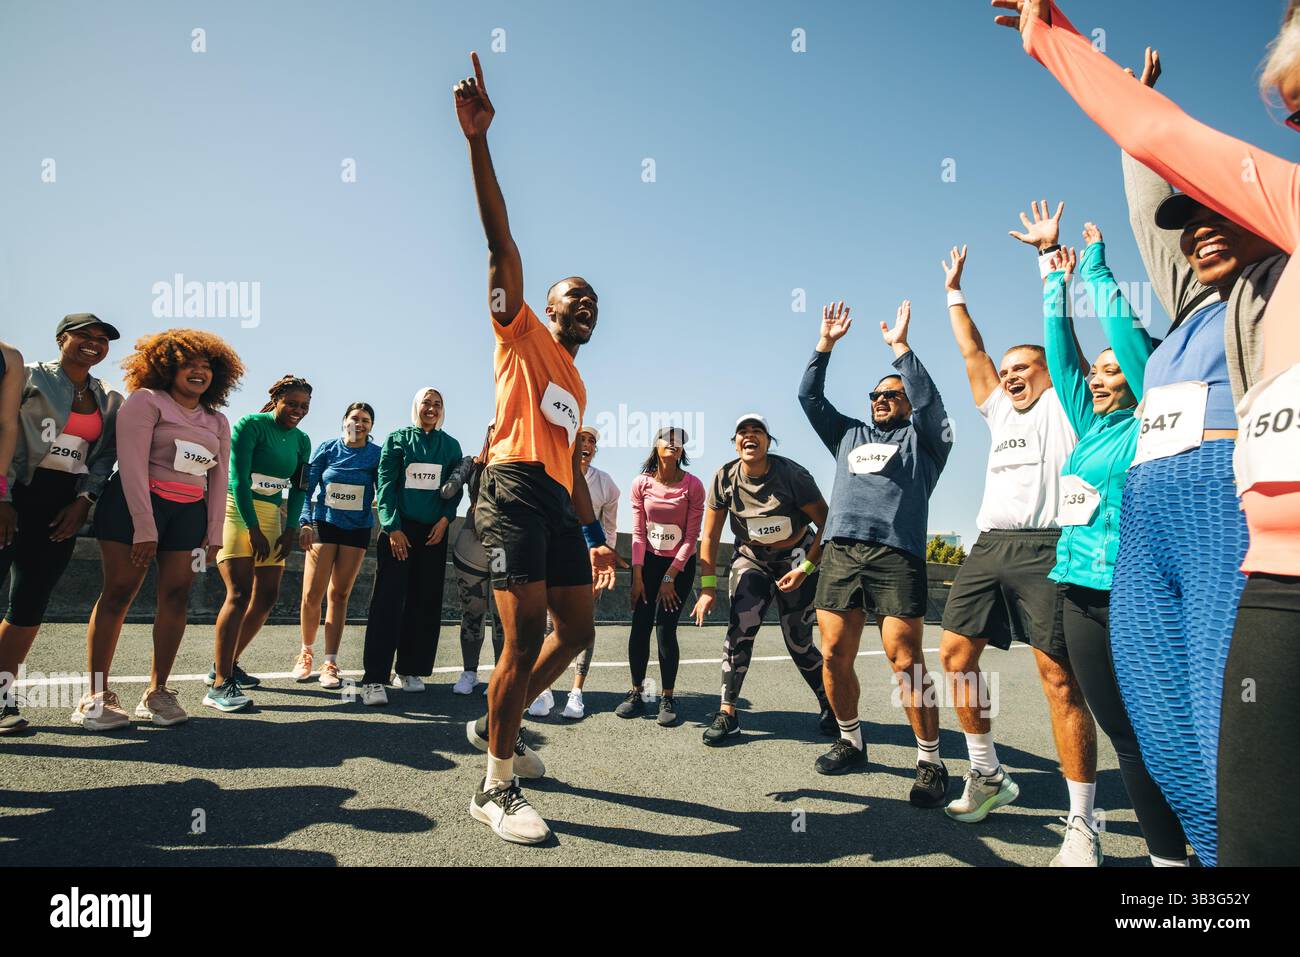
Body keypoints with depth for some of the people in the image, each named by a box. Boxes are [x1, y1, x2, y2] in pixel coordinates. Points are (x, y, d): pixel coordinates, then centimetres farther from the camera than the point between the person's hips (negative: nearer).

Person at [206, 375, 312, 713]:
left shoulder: (301, 441, 9)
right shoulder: (250, 426, -9)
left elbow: (299, 489, 11)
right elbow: (238, 479, -14)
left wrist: (290, 530, -1)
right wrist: (253, 529, -17)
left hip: (271, 515, 7)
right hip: (237, 511, -7)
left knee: (267, 597, 5)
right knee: (240, 592, -19)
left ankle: (226, 665, 22)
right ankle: (220, 685, -18)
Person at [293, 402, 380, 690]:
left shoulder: (376, 454, -1)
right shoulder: (327, 449, 0)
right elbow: (307, 488, 1)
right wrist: (305, 522, -10)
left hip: (357, 529, 0)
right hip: (324, 524, 0)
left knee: (339, 595, 1)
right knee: (311, 595, -5)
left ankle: (330, 663, 7)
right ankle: (306, 652, 19)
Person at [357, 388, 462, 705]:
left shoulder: (450, 446, 11)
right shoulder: (397, 439, 4)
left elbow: (456, 488, 11)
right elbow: (385, 484, -2)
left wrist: (446, 518, -5)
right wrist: (393, 527, -11)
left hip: (434, 531, 3)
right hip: (399, 528, -3)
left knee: (426, 601, 5)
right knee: (388, 600, -9)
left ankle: (411, 670, 16)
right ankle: (375, 678, -10)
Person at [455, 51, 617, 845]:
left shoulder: (578, 385, 26)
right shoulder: (521, 336, 7)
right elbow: (502, 241, -5)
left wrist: (596, 535, 22)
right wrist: (479, 141, -14)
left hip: (559, 504, 8)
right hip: (516, 491, -8)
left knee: (577, 632, 11)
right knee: (525, 640, -13)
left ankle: (499, 725, 31)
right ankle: (495, 789, 1)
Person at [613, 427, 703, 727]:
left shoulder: (693, 486, -12)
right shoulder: (641, 484, -5)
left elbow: (691, 538, -11)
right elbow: (638, 533, -3)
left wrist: (669, 578, -12)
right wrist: (637, 577, -7)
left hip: (679, 565, -2)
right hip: (648, 560, 2)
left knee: (665, 628, -8)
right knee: (639, 626, -2)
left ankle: (667, 699, 4)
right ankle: (636, 694, 11)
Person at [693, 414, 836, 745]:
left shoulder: (792, 474, -21)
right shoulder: (725, 478, -13)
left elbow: (826, 523, -15)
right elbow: (709, 537, -8)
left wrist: (805, 569, -21)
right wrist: (708, 587, -12)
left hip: (798, 559, -2)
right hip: (751, 559, 2)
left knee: (799, 644, 0)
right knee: (739, 630, -16)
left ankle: (829, 707, 24)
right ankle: (727, 714, -6)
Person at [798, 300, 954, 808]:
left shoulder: (922, 438, 18)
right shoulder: (850, 434, 29)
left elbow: (927, 399, -1)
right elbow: (810, 396, 24)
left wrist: (900, 346, 3)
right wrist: (826, 344, 19)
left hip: (896, 555, -4)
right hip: (840, 552, 4)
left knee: (906, 662, -9)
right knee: (834, 656, 1)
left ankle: (930, 760, 3)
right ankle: (850, 740, 20)